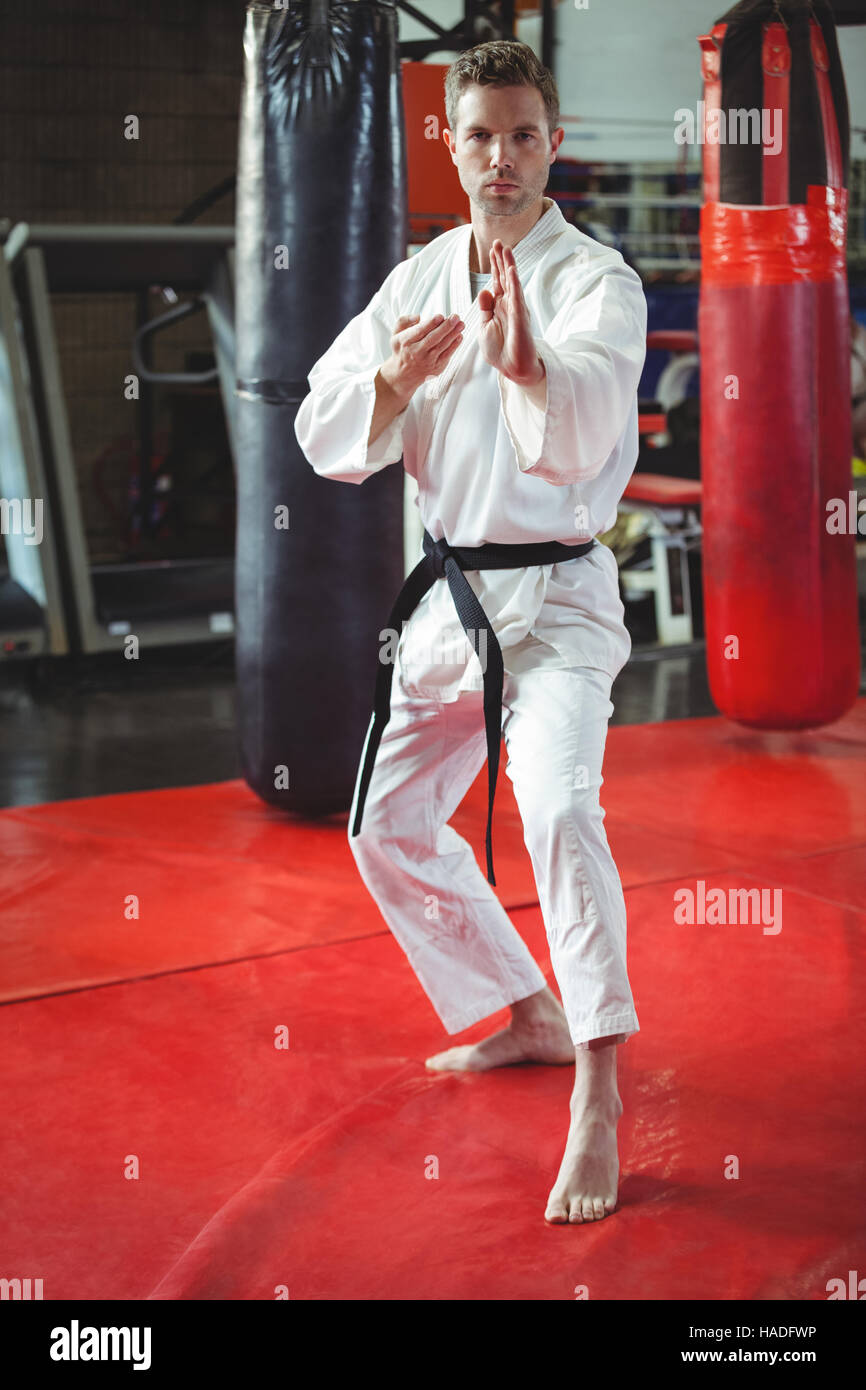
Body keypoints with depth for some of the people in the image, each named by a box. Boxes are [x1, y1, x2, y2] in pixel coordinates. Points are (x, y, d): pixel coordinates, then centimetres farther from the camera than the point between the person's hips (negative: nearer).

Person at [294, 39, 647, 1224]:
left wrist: (529, 366, -54)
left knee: (558, 811, -29)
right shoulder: (420, 281, 6)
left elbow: (586, 422, -33)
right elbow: (323, 438, 0)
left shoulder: (596, 281, -12)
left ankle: (598, 1100, -23)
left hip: (556, 602, -7)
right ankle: (533, 1018, 34)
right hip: (451, 596, 7)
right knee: (389, 831, 16)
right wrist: (394, 378, -20)